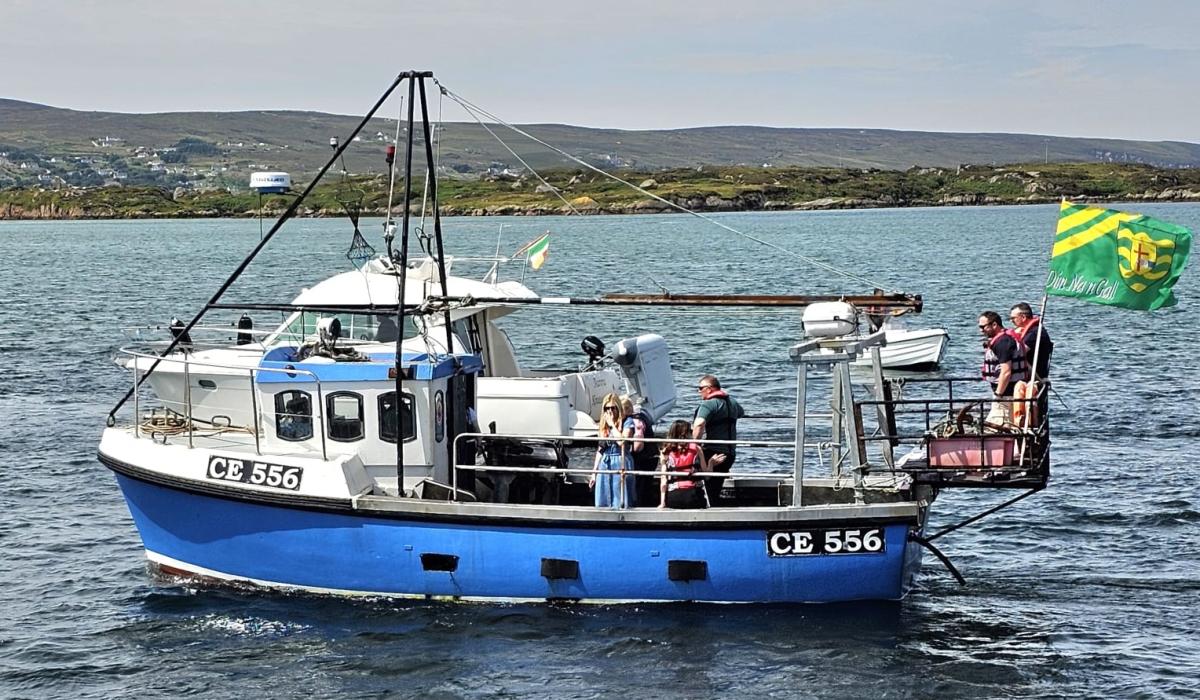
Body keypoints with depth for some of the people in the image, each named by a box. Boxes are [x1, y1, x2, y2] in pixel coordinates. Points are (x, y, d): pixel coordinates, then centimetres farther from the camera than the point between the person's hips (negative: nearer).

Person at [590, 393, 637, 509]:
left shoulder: (627, 422, -2)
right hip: (604, 465, 6)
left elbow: (622, 441, -19)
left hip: (621, 465, -6)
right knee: (602, 504, 5)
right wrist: (594, 472, 16)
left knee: (620, 504, -7)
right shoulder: (604, 425, 14)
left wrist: (612, 424, -9)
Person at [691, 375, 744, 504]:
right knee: (715, 491, 15)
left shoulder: (709, 404, -13)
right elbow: (741, 412, 38)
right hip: (729, 454, 8)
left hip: (712, 454, -8)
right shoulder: (732, 402, 14)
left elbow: (699, 424, -31)